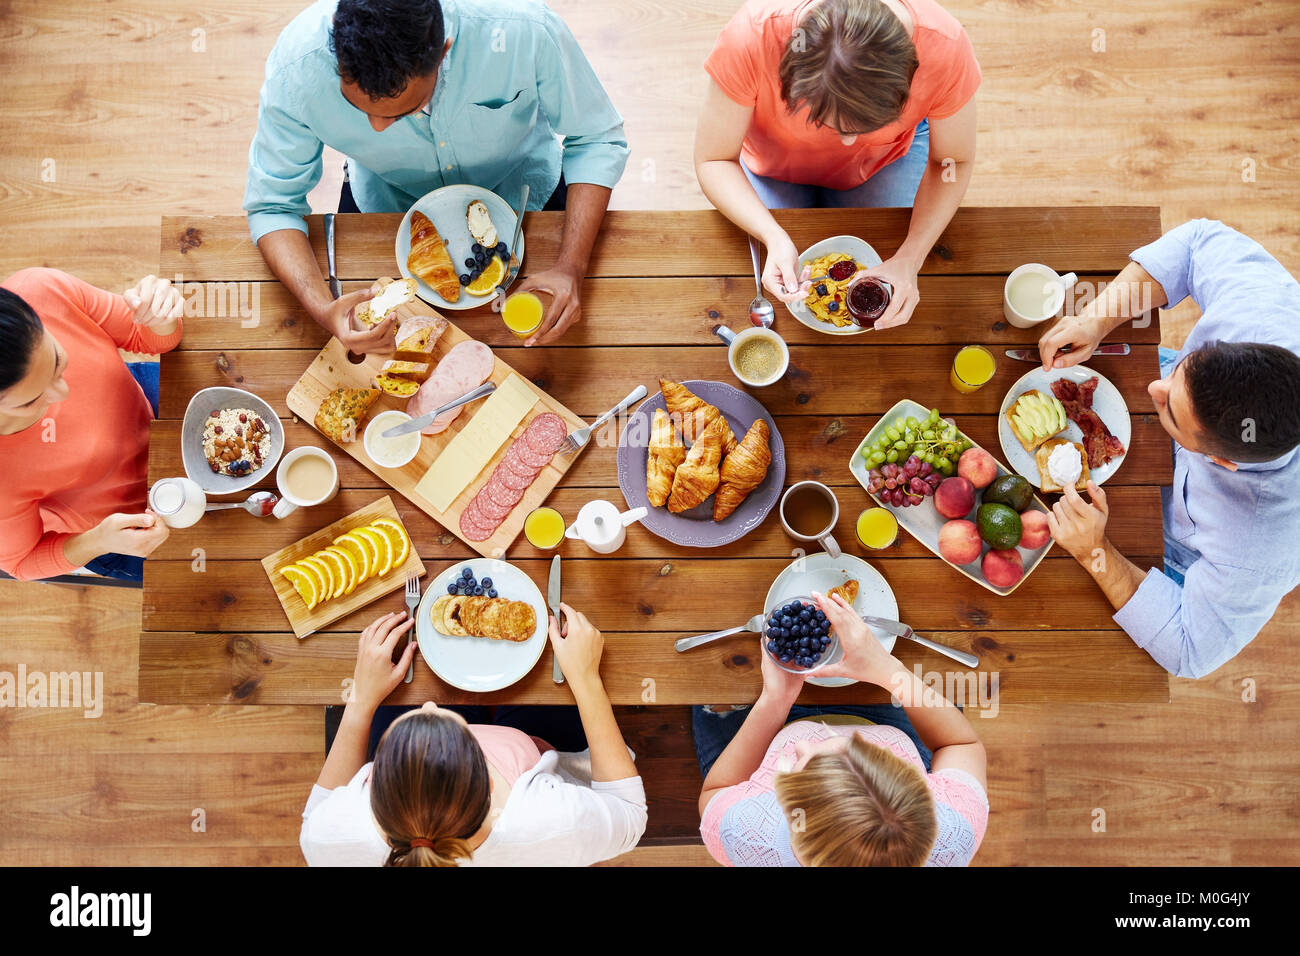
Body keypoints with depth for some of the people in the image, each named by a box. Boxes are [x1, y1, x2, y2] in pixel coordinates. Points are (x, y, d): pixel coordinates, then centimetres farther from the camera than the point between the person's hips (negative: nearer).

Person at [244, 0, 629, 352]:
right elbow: (272, 205, -22)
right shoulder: (295, 69, -35)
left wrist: (571, 268, -35)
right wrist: (323, 309, -42)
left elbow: (597, 139, -23)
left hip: (520, 184, 0)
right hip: (389, 201, 1)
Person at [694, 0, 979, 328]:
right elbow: (713, 160, -28)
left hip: (887, 160, 1)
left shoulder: (945, 46, -37)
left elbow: (954, 162, -19)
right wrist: (774, 237, -44)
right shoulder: (750, 37, -41)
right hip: (775, 164, 0)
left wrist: (909, 259, -34)